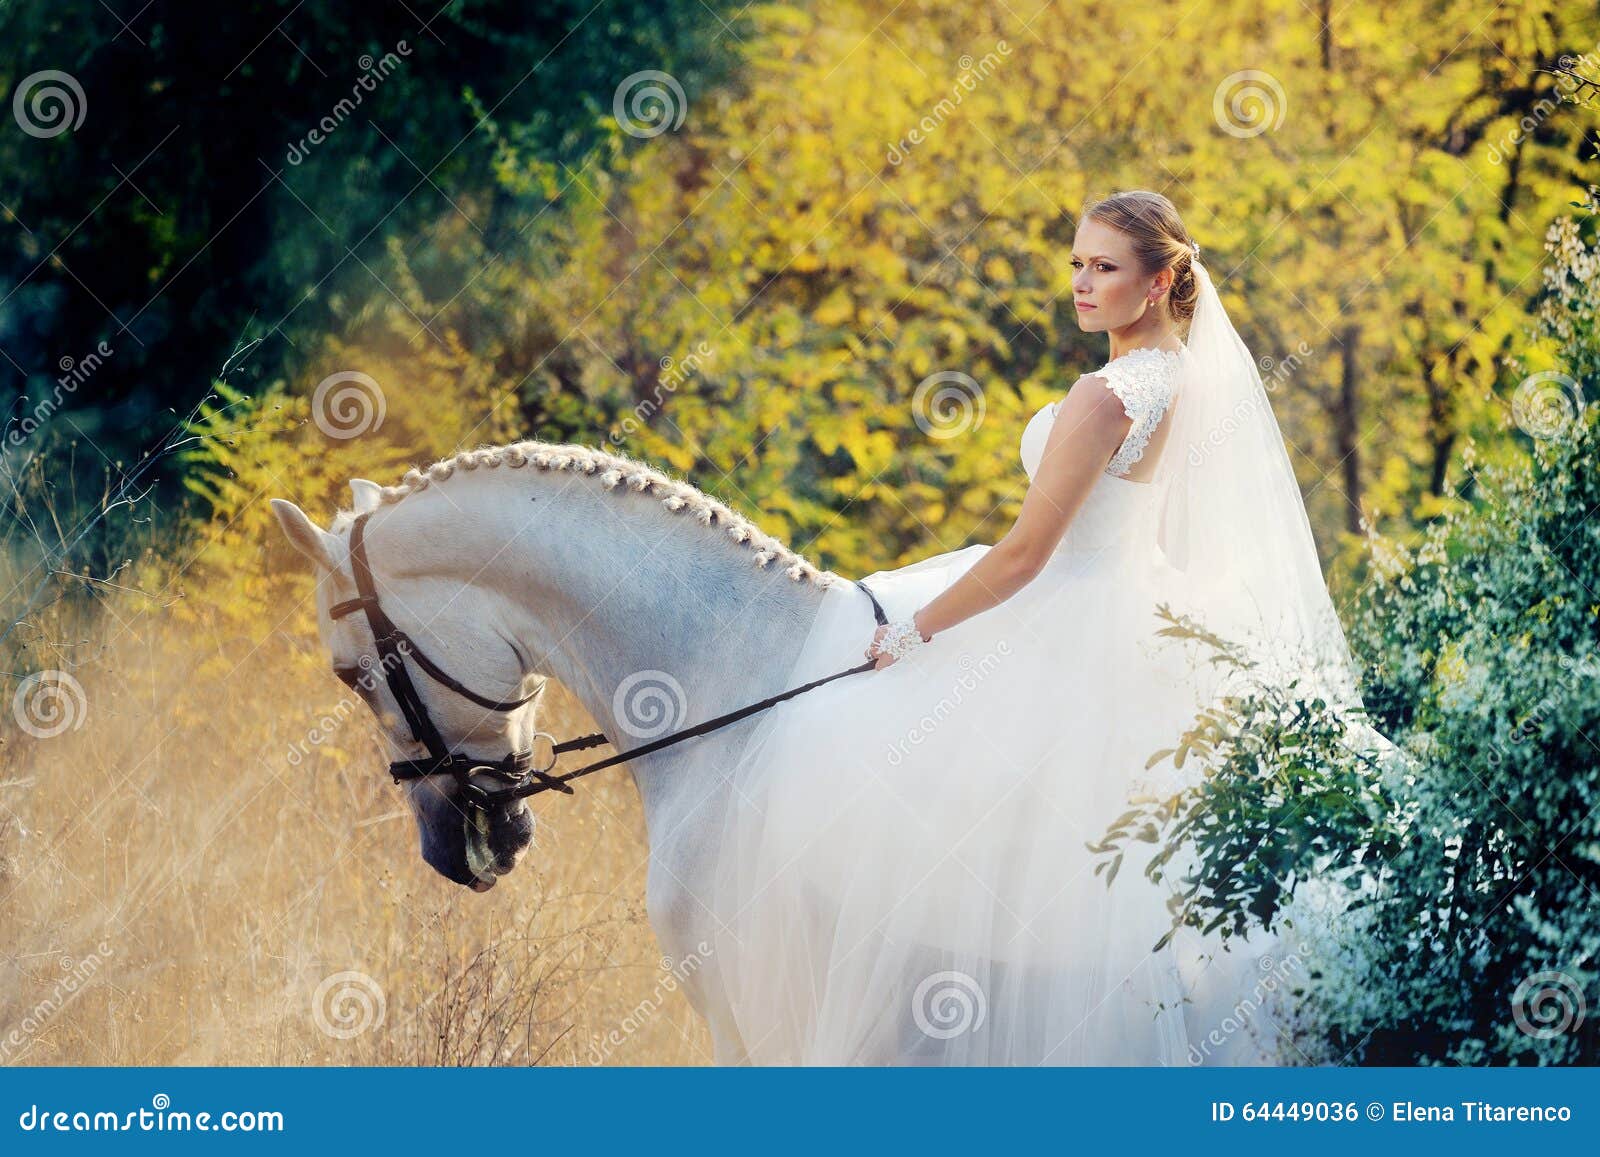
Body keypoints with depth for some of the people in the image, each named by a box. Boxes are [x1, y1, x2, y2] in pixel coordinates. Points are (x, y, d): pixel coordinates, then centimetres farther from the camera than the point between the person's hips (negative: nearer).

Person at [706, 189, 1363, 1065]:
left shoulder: (1101, 398, -25)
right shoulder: (1185, 377, 2)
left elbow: (1025, 553, -24)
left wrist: (916, 631, -13)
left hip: (1069, 635, -9)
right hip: (1140, 619, 9)